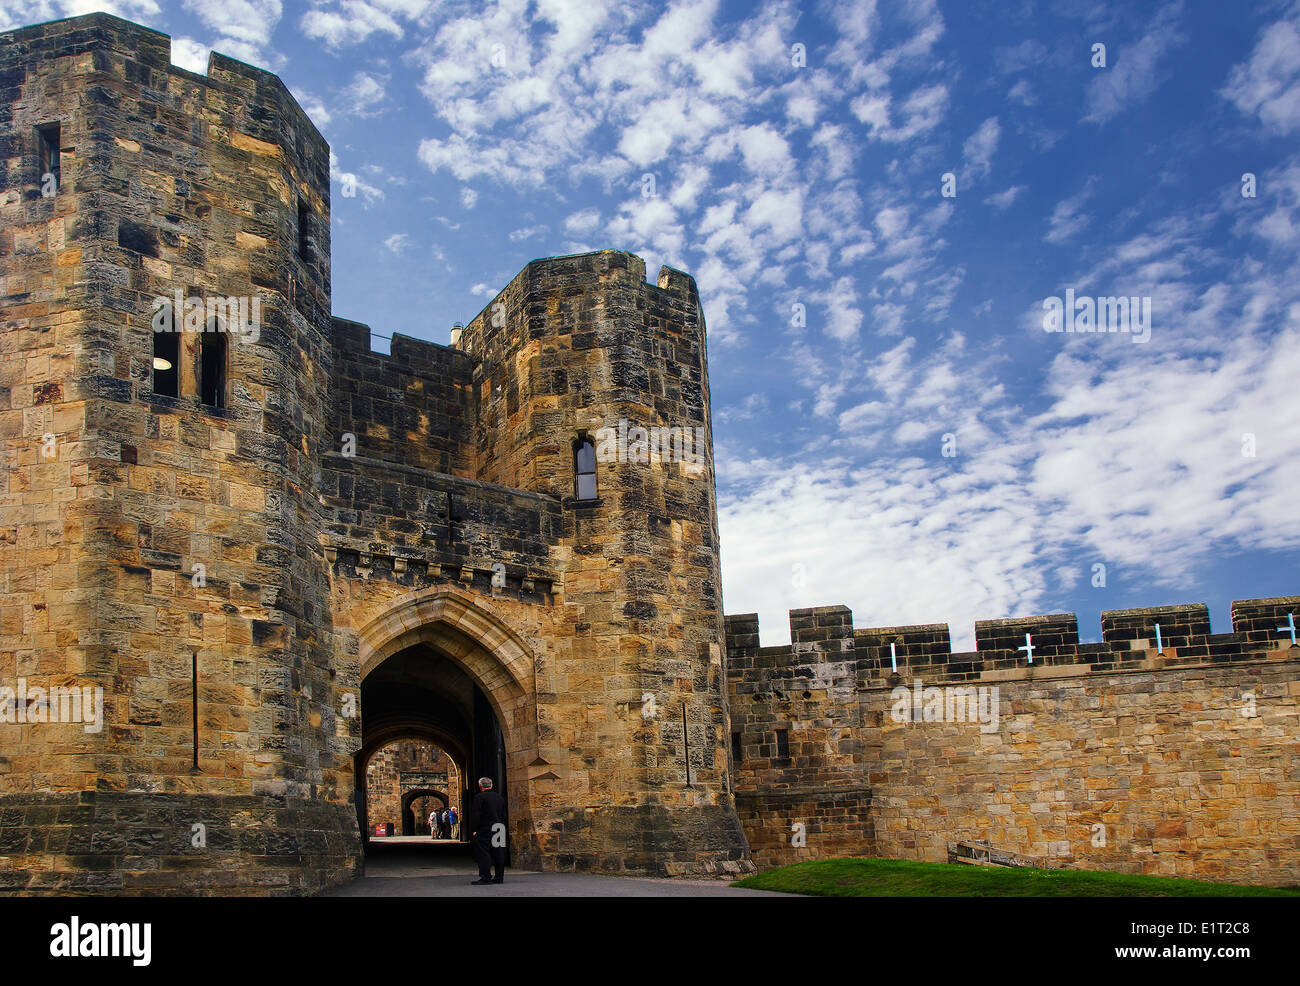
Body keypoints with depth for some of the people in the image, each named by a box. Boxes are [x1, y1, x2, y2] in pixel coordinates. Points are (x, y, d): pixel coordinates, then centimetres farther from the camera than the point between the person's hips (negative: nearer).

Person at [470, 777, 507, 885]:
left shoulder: (479, 797, -8)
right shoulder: (500, 798, 13)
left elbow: (475, 815, -13)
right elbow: (504, 815, 17)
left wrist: (473, 830, -9)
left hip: (484, 830, -7)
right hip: (498, 831, 7)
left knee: (483, 854, -5)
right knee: (498, 854, 8)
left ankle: (486, 877, -10)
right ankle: (499, 877, 11)